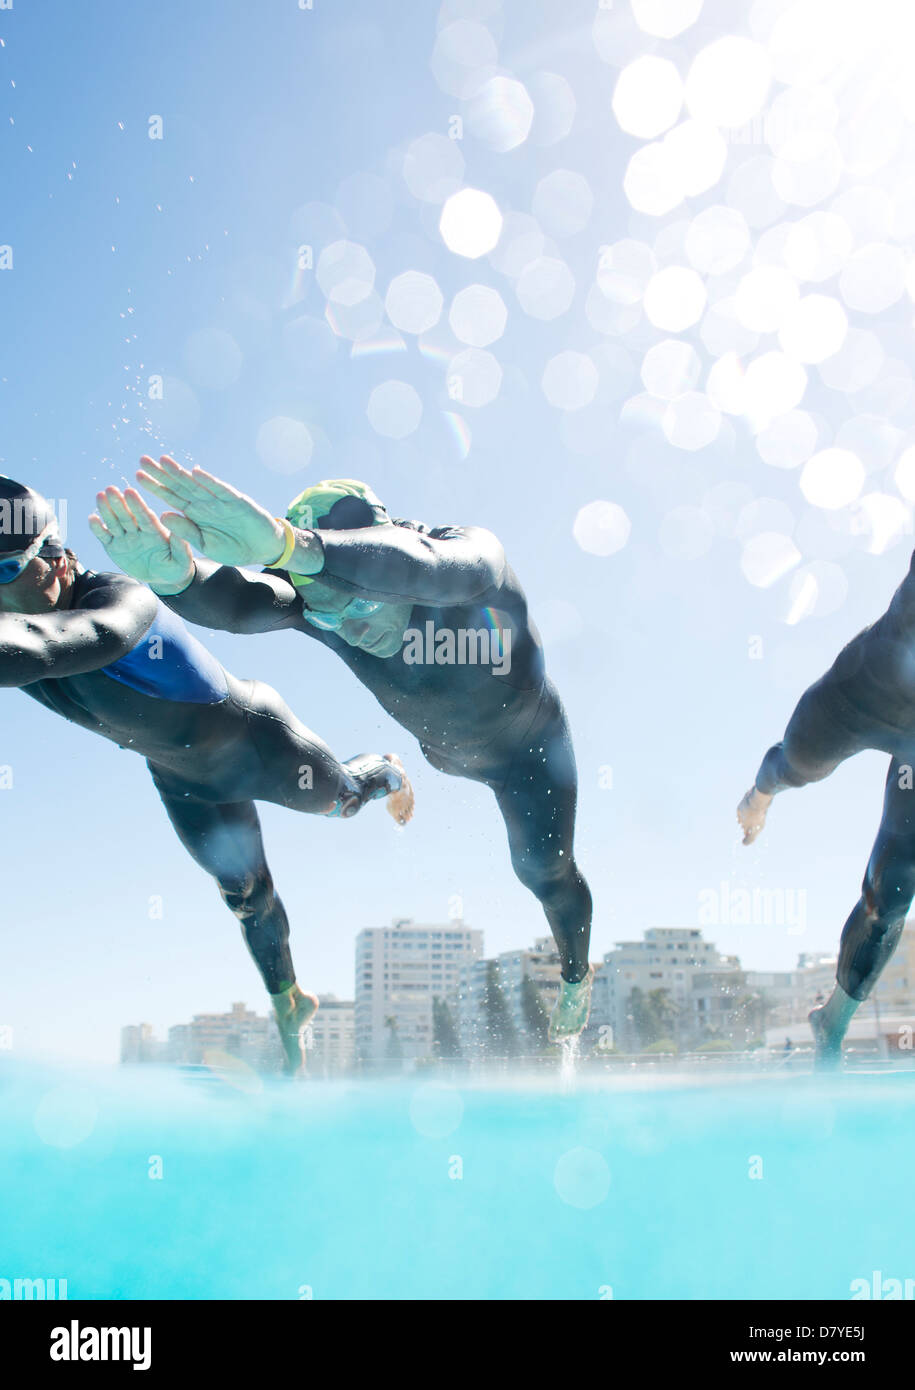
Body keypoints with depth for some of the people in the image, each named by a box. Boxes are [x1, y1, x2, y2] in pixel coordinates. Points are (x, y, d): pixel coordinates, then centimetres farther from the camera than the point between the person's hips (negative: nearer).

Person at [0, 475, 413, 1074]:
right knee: (245, 892, 22)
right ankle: (290, 1007, 47)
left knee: (340, 798, 25)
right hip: (185, 777, 6)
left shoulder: (121, 602, -45)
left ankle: (389, 771, 63)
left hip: (258, 743, -6)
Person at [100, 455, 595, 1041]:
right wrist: (173, 575, -77)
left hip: (531, 745, -3)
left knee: (545, 869, 8)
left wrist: (289, 545, -84)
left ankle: (576, 976, 37)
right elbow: (240, 605, -52)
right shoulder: (323, 604, -31)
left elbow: (433, 569, -67)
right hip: (445, 750, 3)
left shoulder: (472, 549, -41)